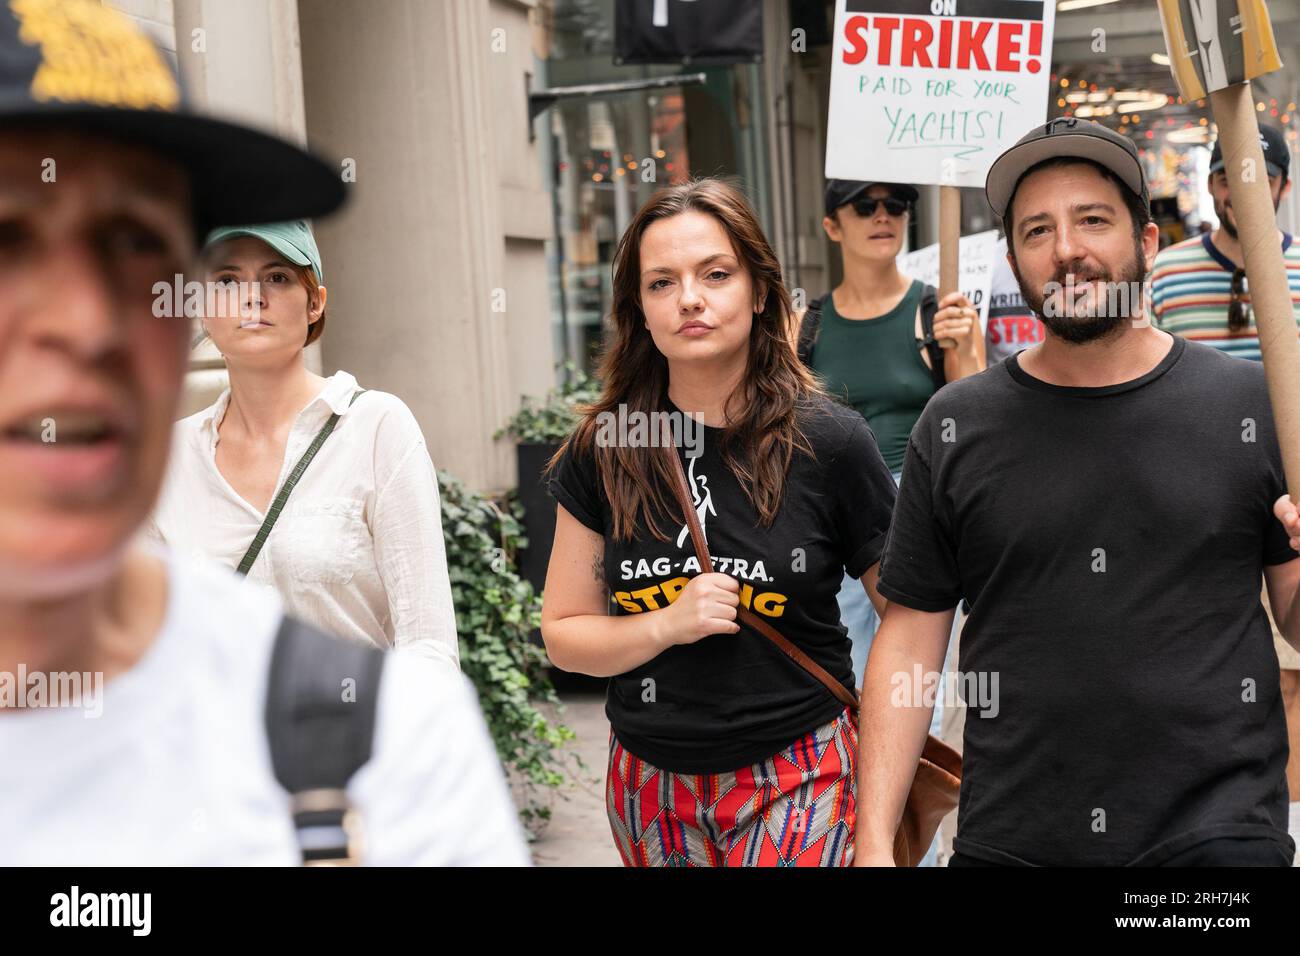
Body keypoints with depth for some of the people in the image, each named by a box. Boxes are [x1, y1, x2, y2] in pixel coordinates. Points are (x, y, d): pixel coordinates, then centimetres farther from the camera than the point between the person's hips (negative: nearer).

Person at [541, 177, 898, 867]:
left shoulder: (829, 443, -9)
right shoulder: (602, 453, -1)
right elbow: (563, 633, 3)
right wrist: (670, 624, -14)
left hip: (795, 788, -3)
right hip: (651, 791, 3)